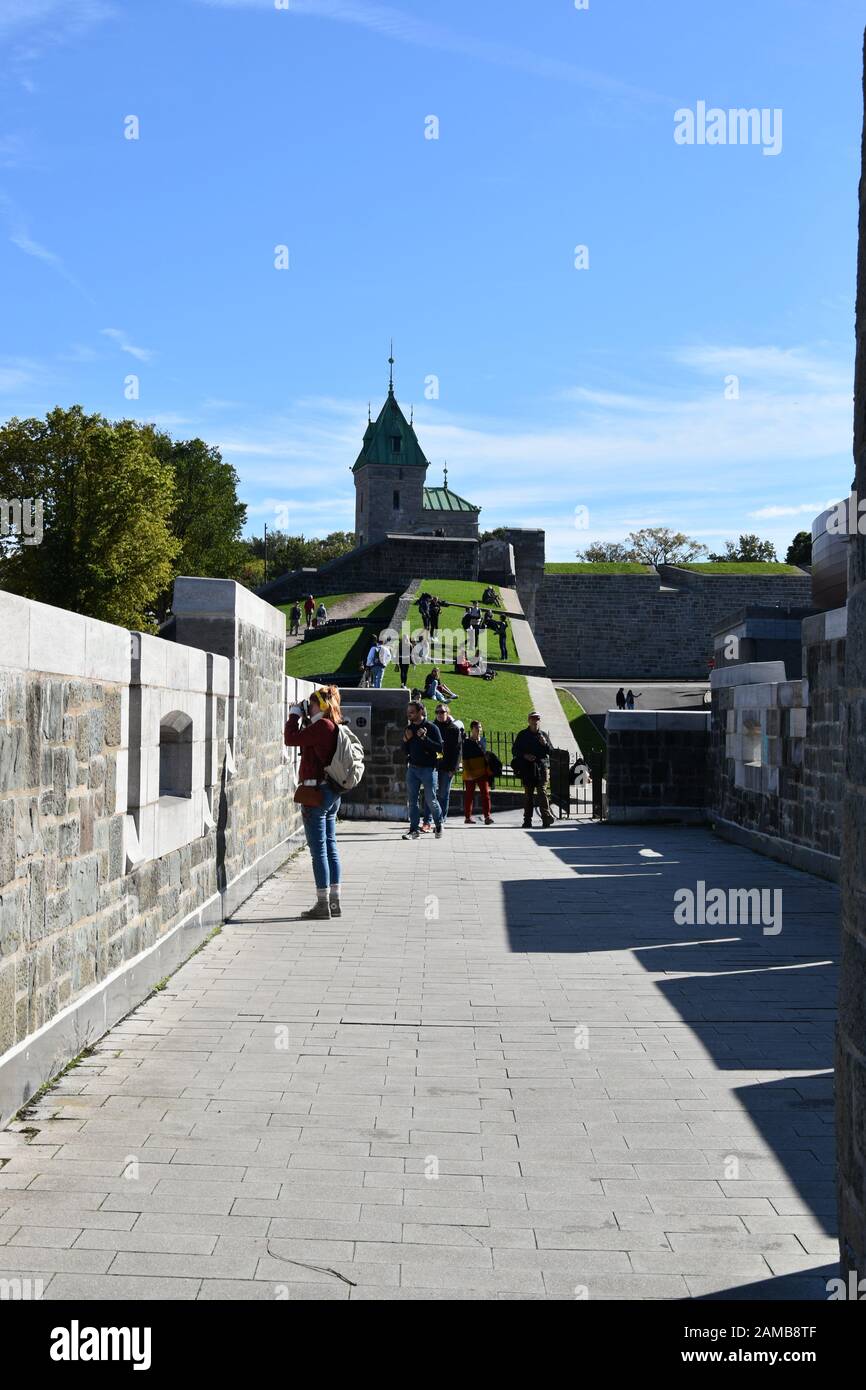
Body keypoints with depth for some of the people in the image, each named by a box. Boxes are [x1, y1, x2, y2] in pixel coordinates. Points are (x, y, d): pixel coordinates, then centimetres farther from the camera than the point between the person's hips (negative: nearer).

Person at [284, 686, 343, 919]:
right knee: (330, 847, 12)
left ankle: (323, 904, -1)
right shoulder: (335, 727, 12)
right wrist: (304, 719, 14)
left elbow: (291, 739, -14)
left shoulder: (322, 726, -15)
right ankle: (334, 902, 15)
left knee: (319, 850, -4)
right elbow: (306, 740, 22)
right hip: (332, 793, 9)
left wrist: (295, 715, -1)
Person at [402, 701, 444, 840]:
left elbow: (440, 748, -14)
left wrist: (425, 738, -21)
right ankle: (413, 830, 6)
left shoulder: (431, 728, -6)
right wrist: (406, 740, -3)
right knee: (412, 800, 3)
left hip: (428, 769, -5)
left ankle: (439, 825, 21)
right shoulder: (409, 728, 10)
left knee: (431, 800, 1)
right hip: (412, 768, 5)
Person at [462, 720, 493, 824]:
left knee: (485, 793, -7)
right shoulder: (467, 742, -4)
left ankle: (487, 816, -9)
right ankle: (467, 817, 13)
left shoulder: (483, 740, 10)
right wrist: (468, 773, -15)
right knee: (469, 795, 5)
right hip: (471, 774, -3)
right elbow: (465, 760, -7)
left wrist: (488, 771, 13)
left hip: (482, 772, 3)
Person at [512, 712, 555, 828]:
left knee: (542, 792, -12)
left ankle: (546, 816, -20)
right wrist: (524, 756, -9)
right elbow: (514, 750, 8)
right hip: (526, 768, 0)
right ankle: (527, 820, 6)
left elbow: (550, 752, 10)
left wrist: (545, 744, -9)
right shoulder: (522, 735, 9)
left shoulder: (543, 735, 13)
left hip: (541, 767, 0)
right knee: (528, 794, 4)